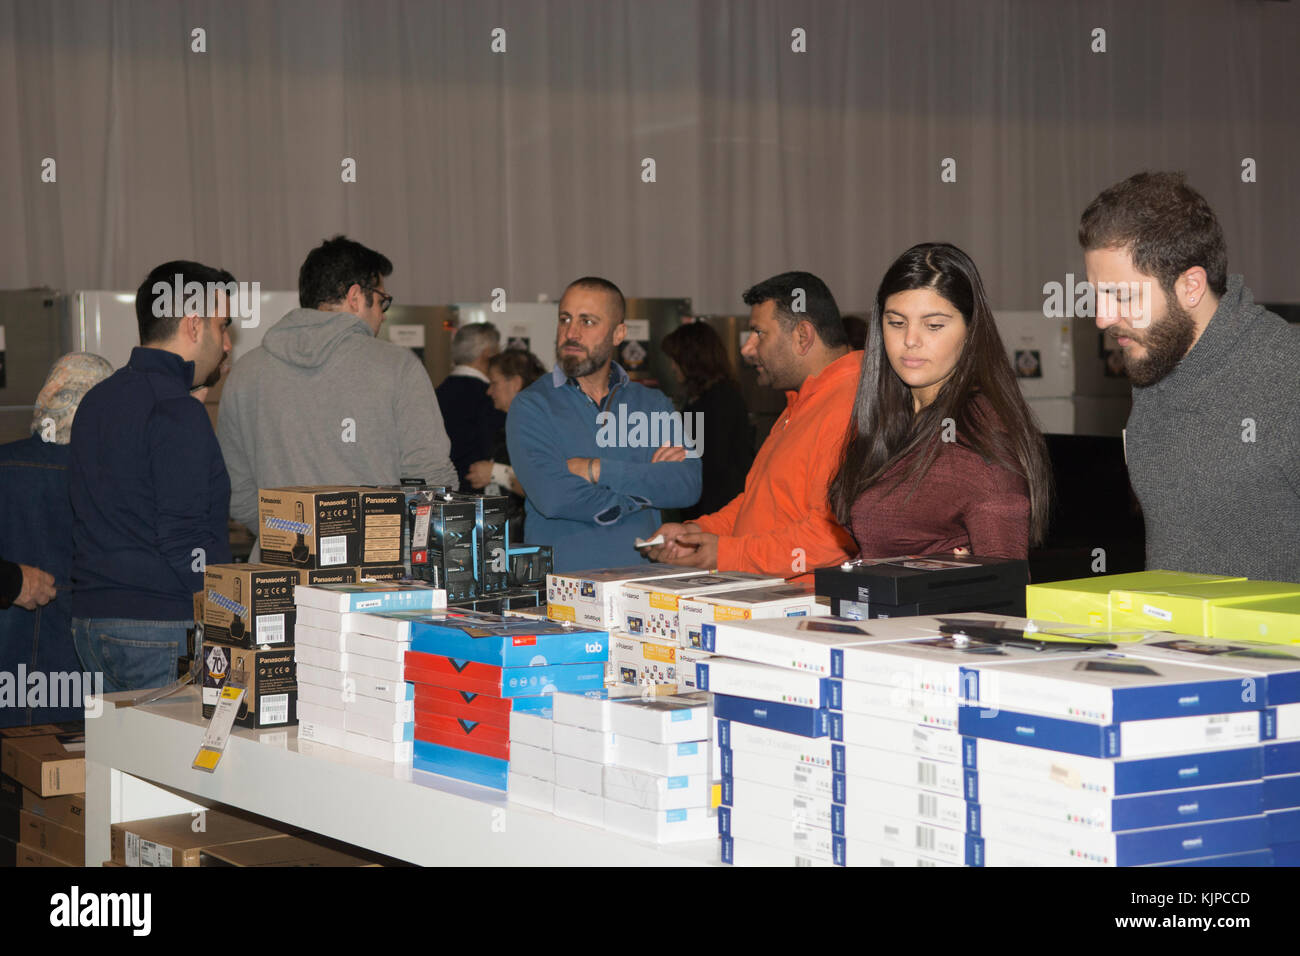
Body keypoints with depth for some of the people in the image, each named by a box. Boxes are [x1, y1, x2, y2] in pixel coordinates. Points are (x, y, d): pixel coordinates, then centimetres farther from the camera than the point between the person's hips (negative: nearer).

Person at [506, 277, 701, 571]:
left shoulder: (653, 403, 14)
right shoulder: (531, 406, 4)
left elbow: (688, 484, -1)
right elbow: (553, 497, -12)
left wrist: (598, 470, -8)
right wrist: (647, 484, -3)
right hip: (561, 579, -2)